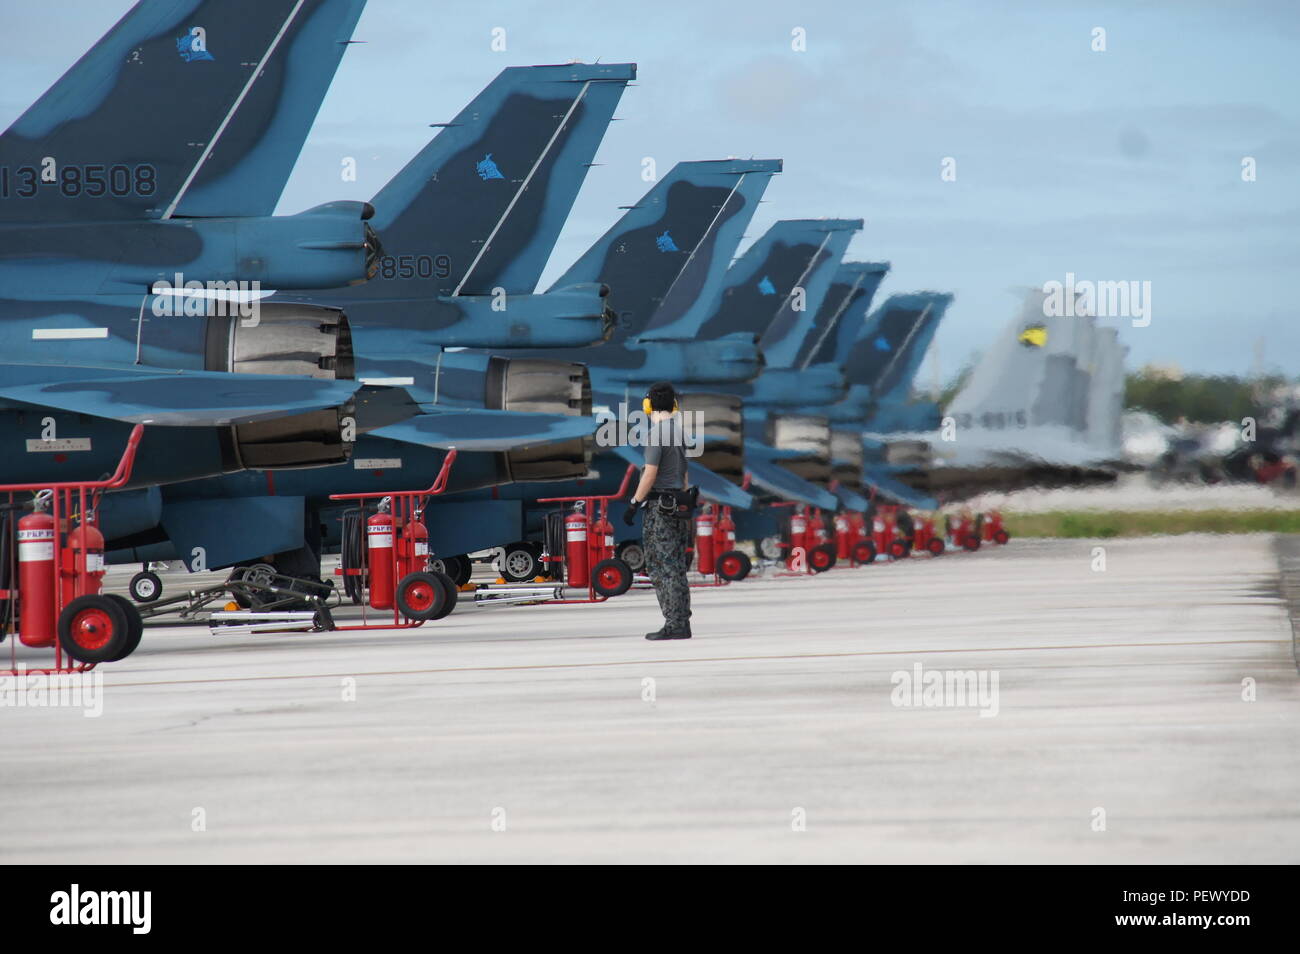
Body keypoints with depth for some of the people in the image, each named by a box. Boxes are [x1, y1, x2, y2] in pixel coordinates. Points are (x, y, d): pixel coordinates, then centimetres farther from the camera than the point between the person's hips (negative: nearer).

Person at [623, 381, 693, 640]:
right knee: (677, 567, 11)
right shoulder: (680, 429, 13)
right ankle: (682, 623, 11)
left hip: (658, 505, -8)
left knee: (662, 568, -7)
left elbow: (650, 474, -17)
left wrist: (633, 504, -11)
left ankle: (674, 625, -11)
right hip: (678, 505, 8)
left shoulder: (657, 432, -13)